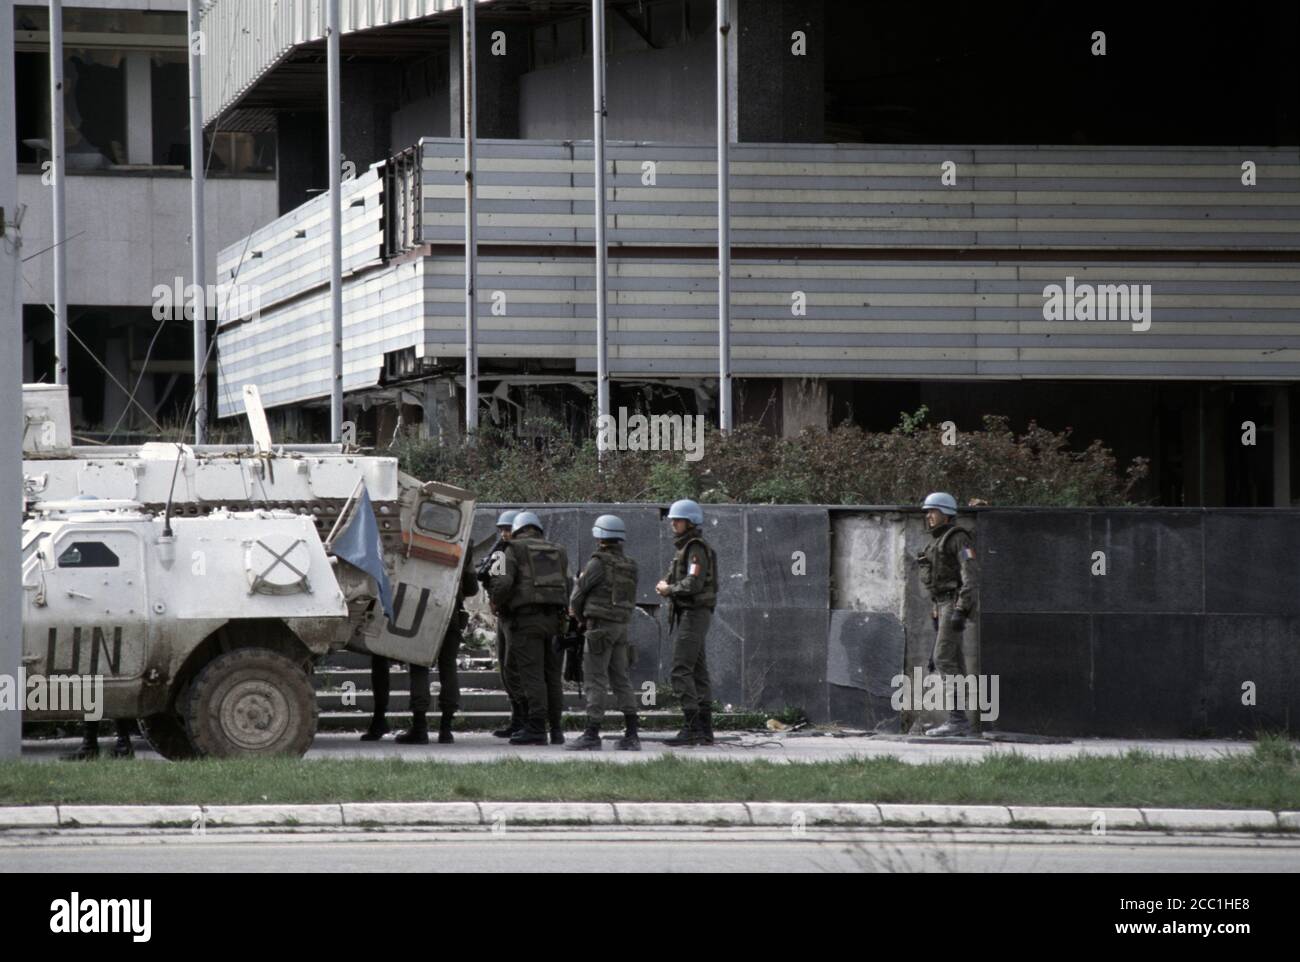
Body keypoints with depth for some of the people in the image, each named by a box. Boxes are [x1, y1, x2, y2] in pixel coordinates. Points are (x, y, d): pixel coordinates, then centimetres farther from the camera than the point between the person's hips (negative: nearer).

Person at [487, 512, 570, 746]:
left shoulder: (513, 550, 4)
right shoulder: (557, 553, 20)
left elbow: (503, 583, -8)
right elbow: (568, 588, 14)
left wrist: (497, 603, 9)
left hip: (526, 616, -5)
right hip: (555, 618, 5)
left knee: (531, 674, -7)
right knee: (552, 674, 10)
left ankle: (536, 728, -13)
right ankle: (556, 730, 9)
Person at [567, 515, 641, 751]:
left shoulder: (600, 563, -13)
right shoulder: (629, 566, 9)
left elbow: (580, 591, -7)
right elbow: (630, 599, 12)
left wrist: (580, 617, 14)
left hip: (600, 625, -7)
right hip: (621, 625, 7)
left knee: (595, 680, -6)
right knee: (621, 679, 10)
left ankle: (592, 735, -8)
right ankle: (631, 734, 8)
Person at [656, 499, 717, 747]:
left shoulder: (697, 548, -13)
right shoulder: (684, 548, 19)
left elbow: (694, 583, -24)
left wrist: (668, 589, -10)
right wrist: (665, 586, 1)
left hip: (694, 614, -10)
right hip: (689, 615, 10)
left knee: (681, 671, -14)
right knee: (697, 672, 8)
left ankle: (692, 728, -19)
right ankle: (705, 730, 8)